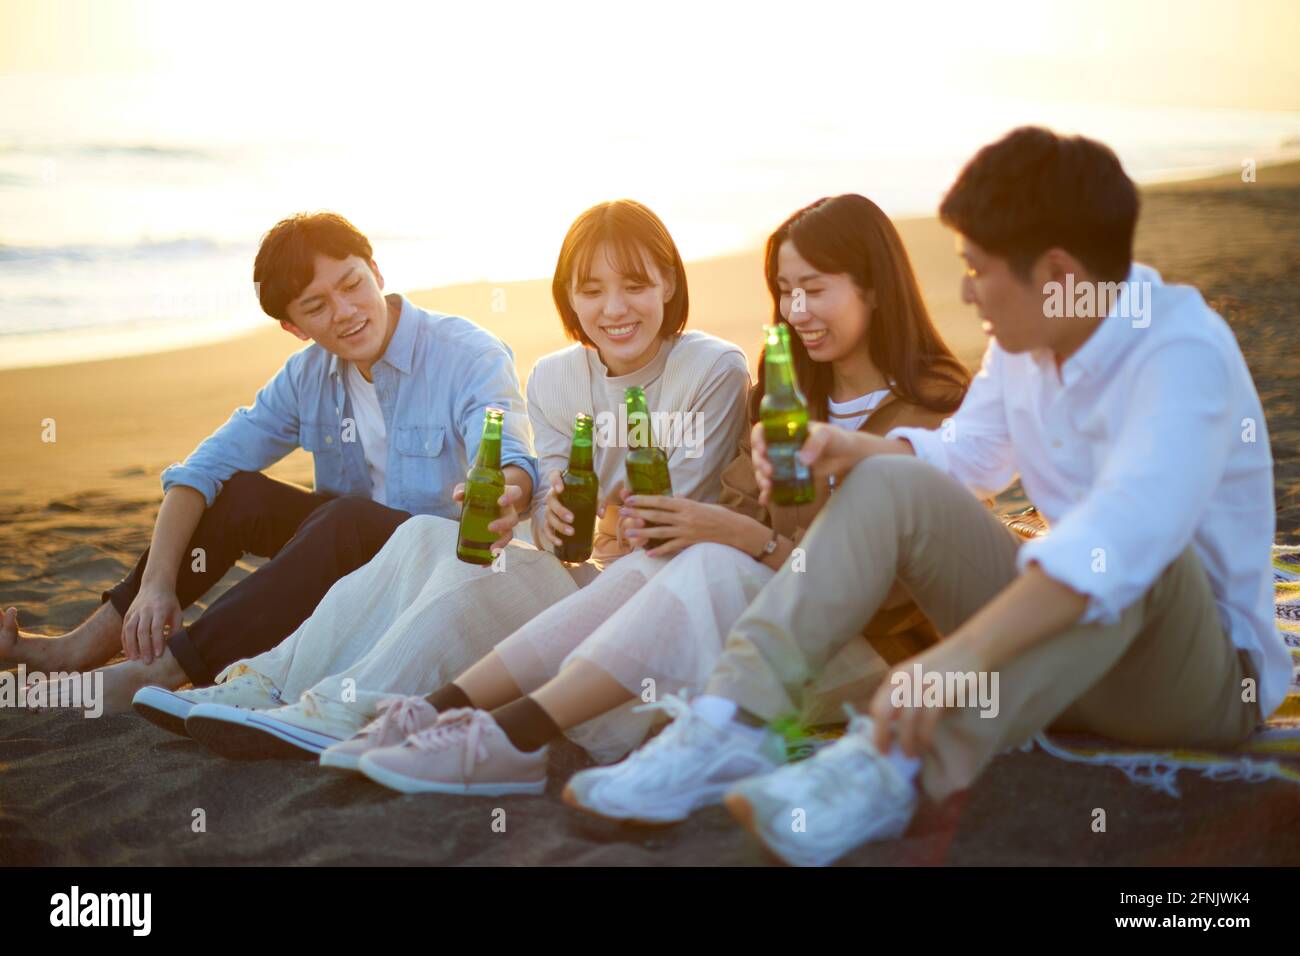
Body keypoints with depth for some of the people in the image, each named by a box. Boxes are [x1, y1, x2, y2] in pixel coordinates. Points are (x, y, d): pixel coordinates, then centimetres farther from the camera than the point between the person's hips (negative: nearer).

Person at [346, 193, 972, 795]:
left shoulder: (935, 410, -5)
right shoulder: (794, 395, 18)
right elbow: (742, 510, 8)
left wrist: (750, 539, -23)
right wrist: (681, 526, -14)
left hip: (873, 649, -6)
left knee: (713, 566, -31)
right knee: (641, 567, -22)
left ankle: (514, 733, -42)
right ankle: (441, 709, -33)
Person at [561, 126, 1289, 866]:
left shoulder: (1183, 353, -25)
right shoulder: (1029, 339, -2)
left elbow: (1128, 526, -42)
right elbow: (970, 453, 15)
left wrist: (959, 656, -51)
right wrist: (858, 449, -5)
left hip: (1210, 677, -6)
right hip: (1055, 625, 6)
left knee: (1139, 552, -37)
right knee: (892, 485, -8)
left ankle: (894, 766, -46)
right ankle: (731, 726, -24)